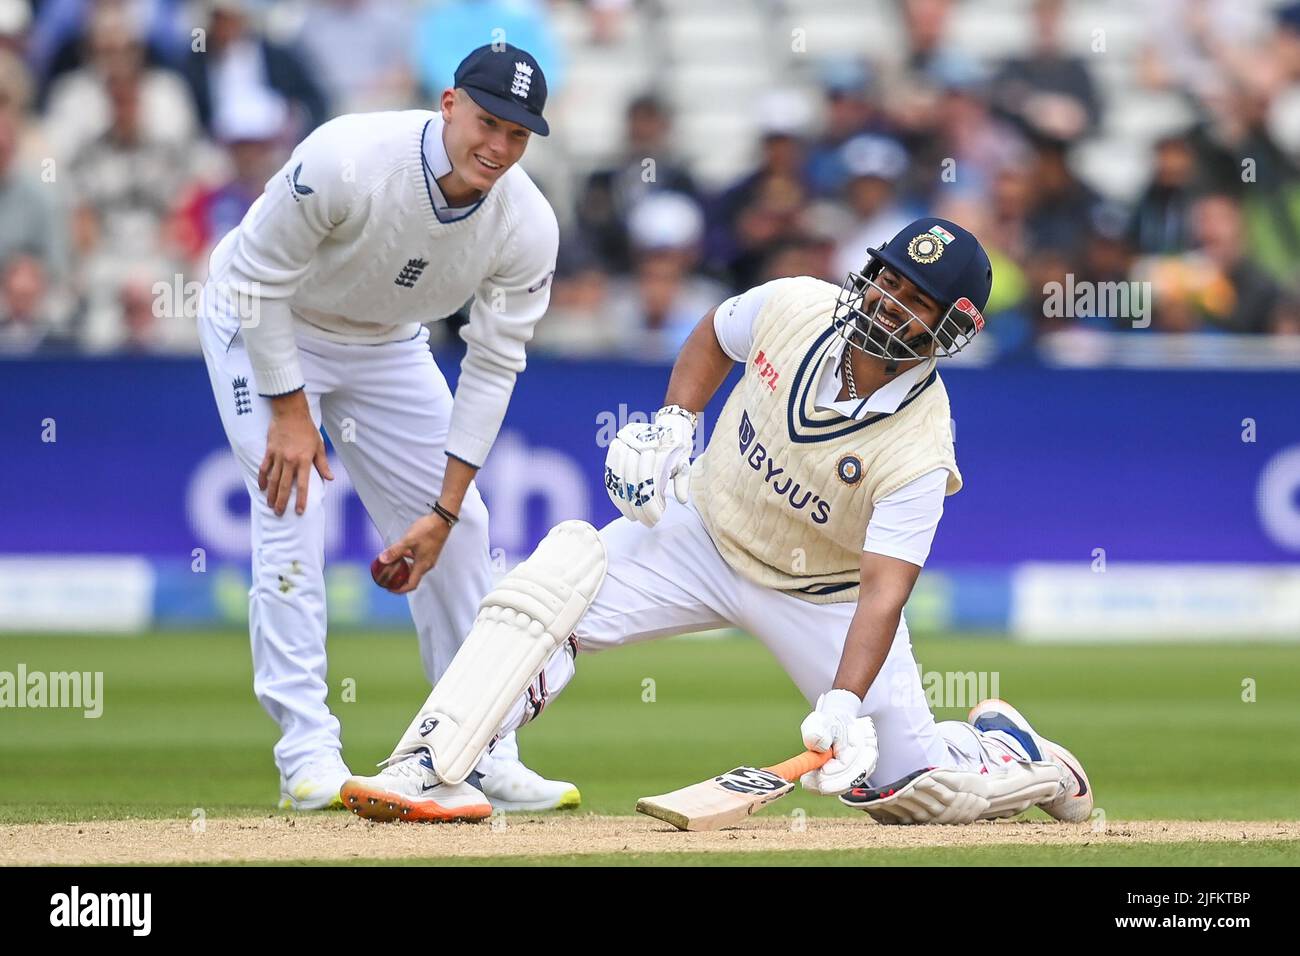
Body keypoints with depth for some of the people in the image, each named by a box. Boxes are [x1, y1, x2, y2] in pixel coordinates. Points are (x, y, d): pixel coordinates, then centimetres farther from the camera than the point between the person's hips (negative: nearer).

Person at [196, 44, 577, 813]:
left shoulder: (527, 226, -22)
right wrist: (288, 409, -23)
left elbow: (493, 366, -16)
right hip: (263, 325, -5)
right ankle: (309, 756, -17)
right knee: (294, 505, -19)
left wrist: (443, 510, -18)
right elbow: (260, 280, -24)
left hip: (386, 344, 5)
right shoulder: (347, 162, -37)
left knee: (460, 529, 1)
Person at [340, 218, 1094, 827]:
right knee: (558, 578, -25)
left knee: (919, 793, -7)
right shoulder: (796, 307, -16)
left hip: (824, 594, -3)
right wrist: (673, 425, -6)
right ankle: (433, 769, -28)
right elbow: (714, 339, 8)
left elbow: (885, 588, -32)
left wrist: (844, 707, -43)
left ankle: (1011, 752, 29)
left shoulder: (920, 452, -27)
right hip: (706, 530, 3)